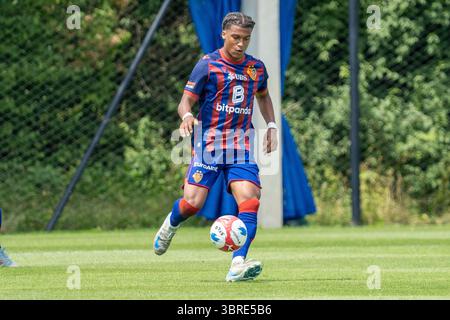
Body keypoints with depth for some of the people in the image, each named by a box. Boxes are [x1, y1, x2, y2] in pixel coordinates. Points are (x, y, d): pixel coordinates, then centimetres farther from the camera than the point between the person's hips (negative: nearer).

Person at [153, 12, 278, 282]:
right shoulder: (208, 65, -5)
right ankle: (171, 225, 27)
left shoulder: (257, 68, 10)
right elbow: (186, 101, -5)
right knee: (193, 202, -11)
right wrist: (187, 116, -28)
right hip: (209, 142, -3)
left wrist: (271, 125, 17)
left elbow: (263, 96, 30)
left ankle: (238, 265, -23)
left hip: (242, 145, 3)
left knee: (250, 201, -17)